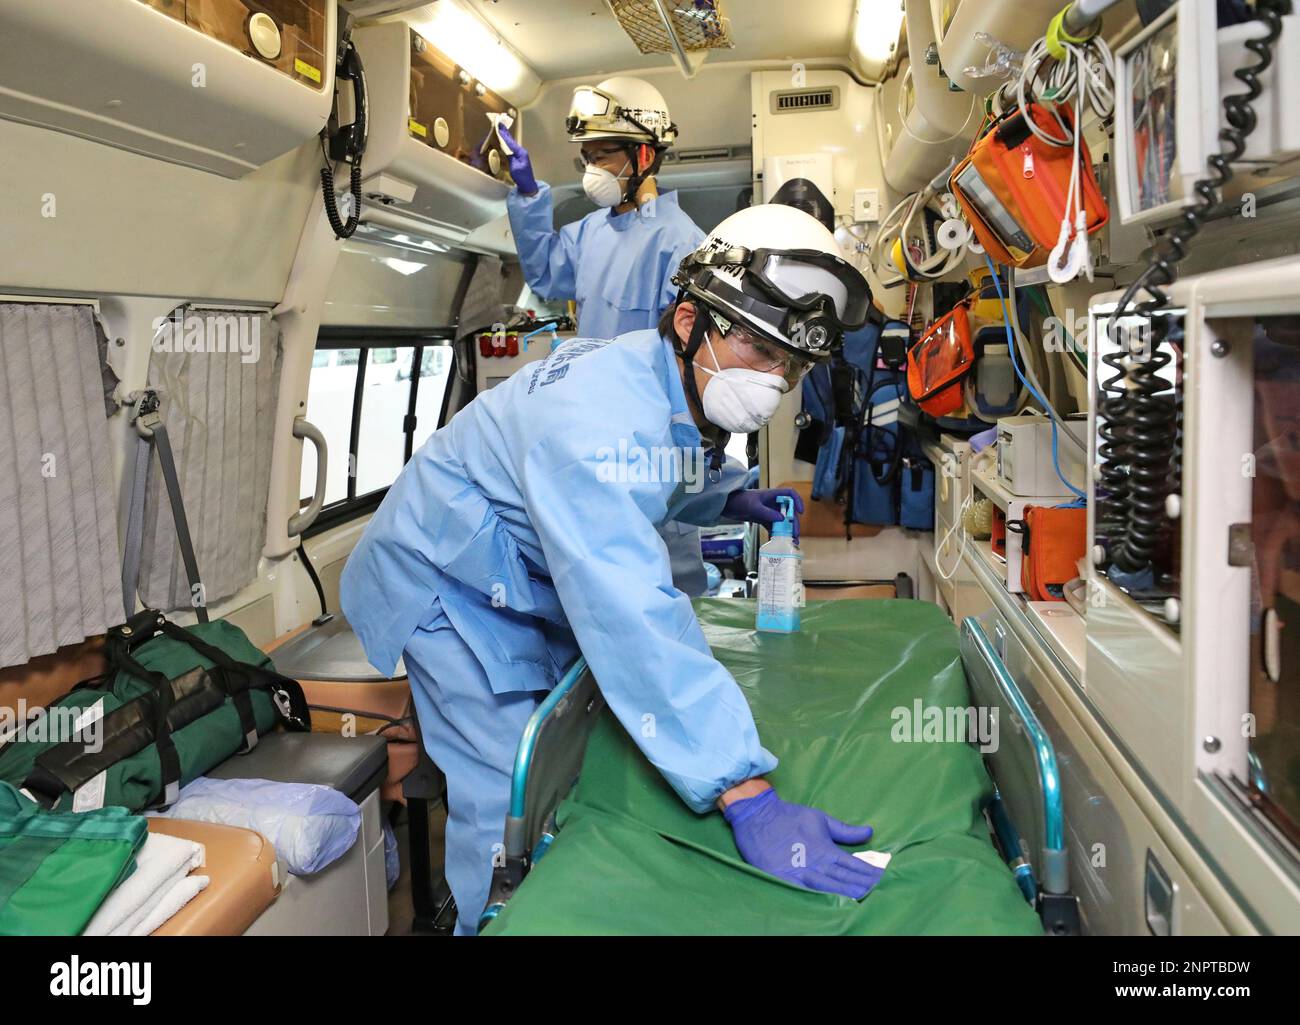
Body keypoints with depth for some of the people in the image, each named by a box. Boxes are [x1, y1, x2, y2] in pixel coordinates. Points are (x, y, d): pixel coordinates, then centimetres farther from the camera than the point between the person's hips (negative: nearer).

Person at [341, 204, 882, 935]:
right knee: (512, 807, -10)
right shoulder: (596, 415, -38)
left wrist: (727, 500, 0)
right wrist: (747, 798, -49)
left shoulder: (684, 391, -7)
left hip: (531, 585, 9)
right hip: (456, 591, -9)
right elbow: (632, 619, -47)